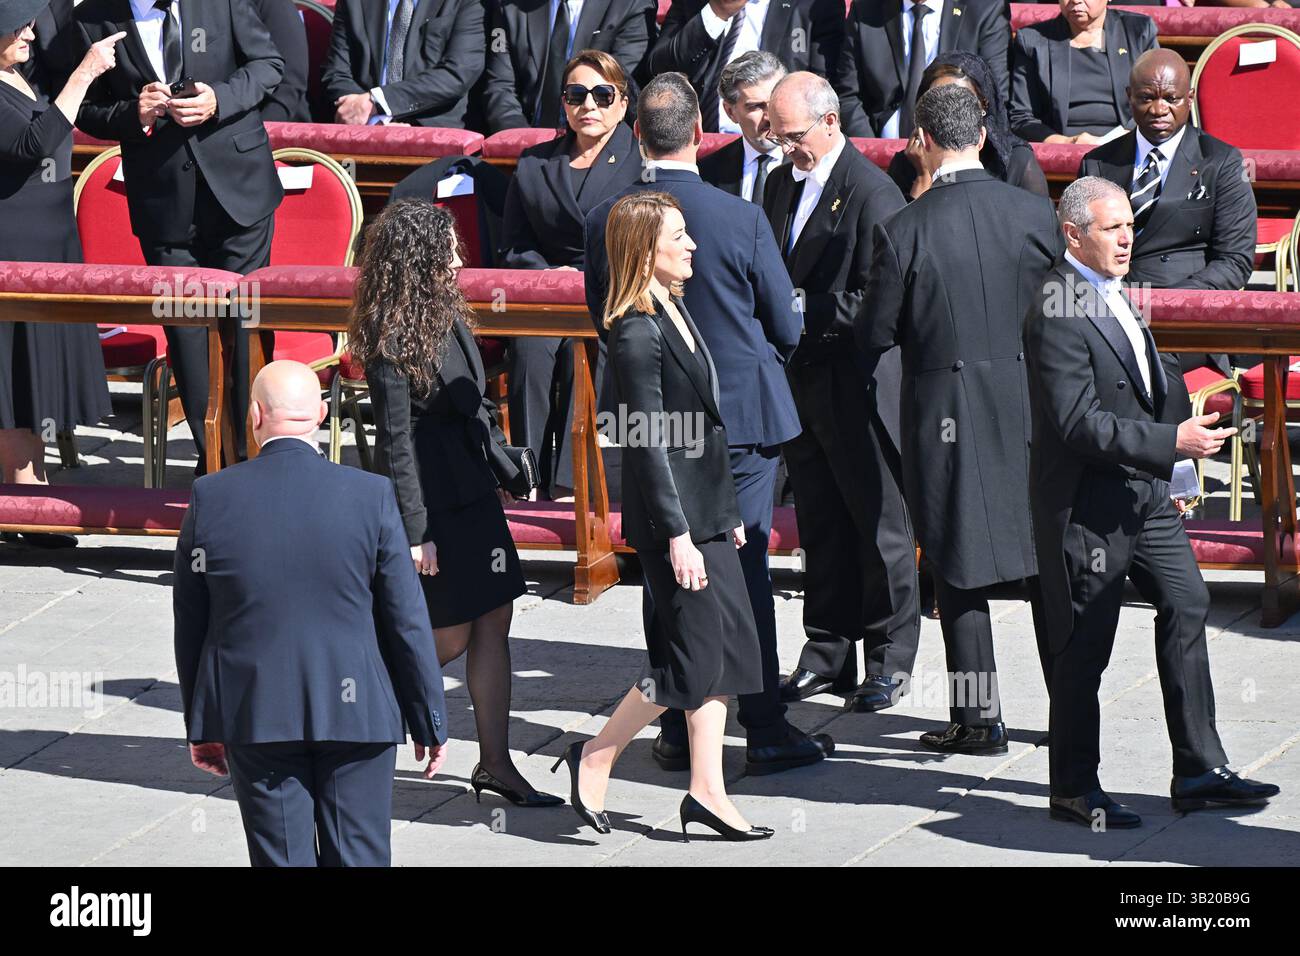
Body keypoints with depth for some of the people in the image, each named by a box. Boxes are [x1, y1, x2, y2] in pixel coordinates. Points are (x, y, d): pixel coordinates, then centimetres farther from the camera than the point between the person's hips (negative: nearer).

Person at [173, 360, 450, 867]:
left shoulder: (210, 497, -4)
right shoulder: (371, 496, -7)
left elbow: (190, 627, 3)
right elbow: (407, 621, -3)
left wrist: (201, 725, 14)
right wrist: (429, 722, 7)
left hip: (254, 713, 1)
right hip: (356, 712, -1)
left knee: (282, 858, 6)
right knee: (359, 857, 6)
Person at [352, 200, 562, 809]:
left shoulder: (448, 314, 7)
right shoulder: (393, 341, -19)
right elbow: (395, 441, -19)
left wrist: (501, 470, 23)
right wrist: (415, 531, -19)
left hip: (473, 491, 9)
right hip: (433, 501, -8)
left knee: (494, 623, 7)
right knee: (451, 635, 0)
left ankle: (495, 764, 11)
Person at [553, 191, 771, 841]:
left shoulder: (673, 311, 12)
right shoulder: (637, 333, -17)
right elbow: (649, 443, -19)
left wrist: (726, 508, 19)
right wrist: (677, 535, -20)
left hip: (706, 510, 9)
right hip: (671, 517, -9)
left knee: (728, 647, 8)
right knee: (695, 658, -6)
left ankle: (707, 791, 12)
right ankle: (594, 759, 8)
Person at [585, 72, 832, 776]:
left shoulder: (604, 223, -8)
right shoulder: (743, 220, -16)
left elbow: (602, 315, 6)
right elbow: (786, 326, -5)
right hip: (738, 413, -2)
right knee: (742, 571, 3)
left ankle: (679, 730, 16)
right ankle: (766, 732, 5)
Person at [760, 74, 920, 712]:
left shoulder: (872, 193, -14)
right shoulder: (782, 184, 11)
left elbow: (874, 302, -18)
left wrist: (805, 312, -22)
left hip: (858, 384, -8)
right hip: (801, 381, 8)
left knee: (878, 521, 2)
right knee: (819, 523, 13)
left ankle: (888, 660, 10)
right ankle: (827, 655, 20)